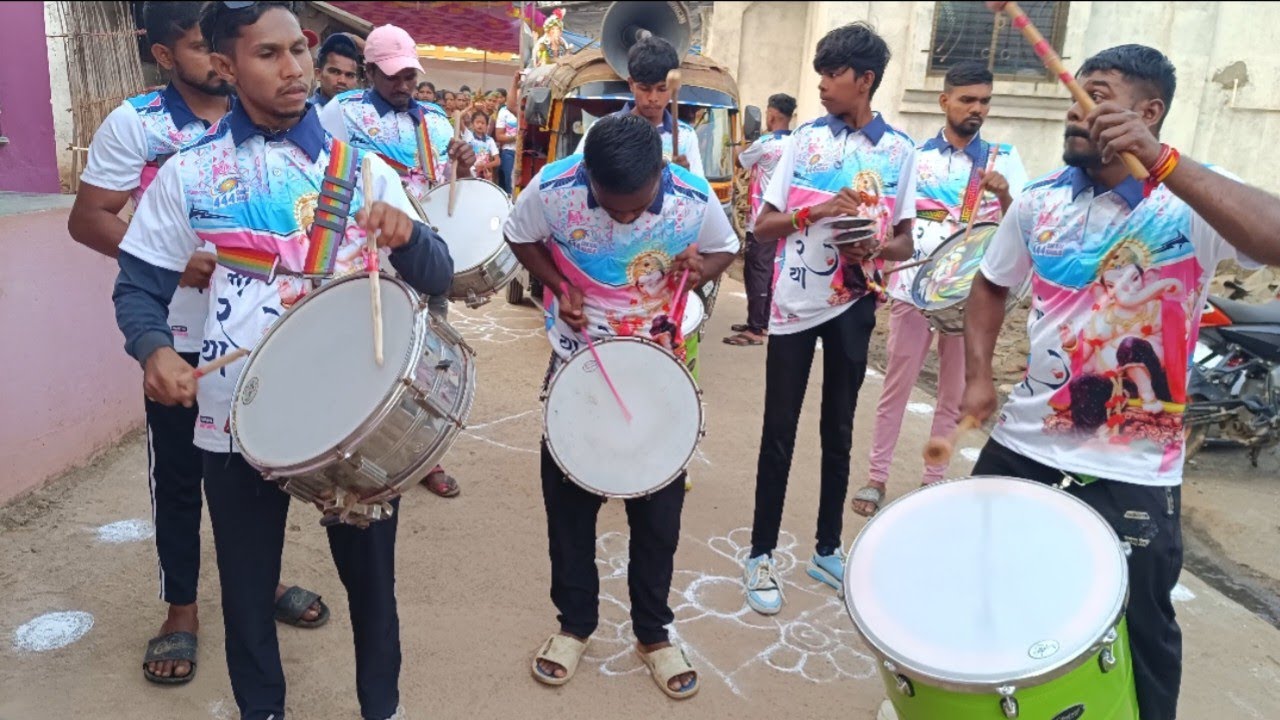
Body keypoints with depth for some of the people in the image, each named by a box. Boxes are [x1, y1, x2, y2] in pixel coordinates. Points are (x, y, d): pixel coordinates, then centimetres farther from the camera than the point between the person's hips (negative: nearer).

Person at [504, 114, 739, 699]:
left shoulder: (694, 199, -21)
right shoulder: (552, 189, -21)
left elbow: (724, 249, -1)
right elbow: (520, 237, -1)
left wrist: (701, 269, -23)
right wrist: (558, 288, -16)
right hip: (577, 360, 1)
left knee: (659, 504, 7)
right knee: (568, 497, 9)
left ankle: (653, 633, 28)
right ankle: (575, 623, 30)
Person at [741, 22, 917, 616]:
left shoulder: (899, 151, 2)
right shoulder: (805, 139, 0)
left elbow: (905, 241, 6)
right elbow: (762, 227, -1)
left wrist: (875, 248, -16)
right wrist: (818, 210, -17)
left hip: (853, 304, 1)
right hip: (794, 303, -1)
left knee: (838, 432, 12)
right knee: (780, 433, 3)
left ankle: (827, 550, 27)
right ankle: (761, 556, 15)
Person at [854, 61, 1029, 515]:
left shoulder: (1004, 158, 3)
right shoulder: (914, 155, 3)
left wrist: (1004, 194, -23)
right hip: (913, 286, -1)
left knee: (954, 394, 10)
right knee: (896, 387, 4)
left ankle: (934, 480, 23)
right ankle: (876, 477, 14)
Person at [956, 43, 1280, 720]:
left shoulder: (1195, 199, -12)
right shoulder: (1040, 199, 2)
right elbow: (990, 285, 15)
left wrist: (1162, 162, -38)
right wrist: (978, 376, 2)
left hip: (1132, 475, -4)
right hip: (1020, 445, 5)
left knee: (1140, 641, 14)